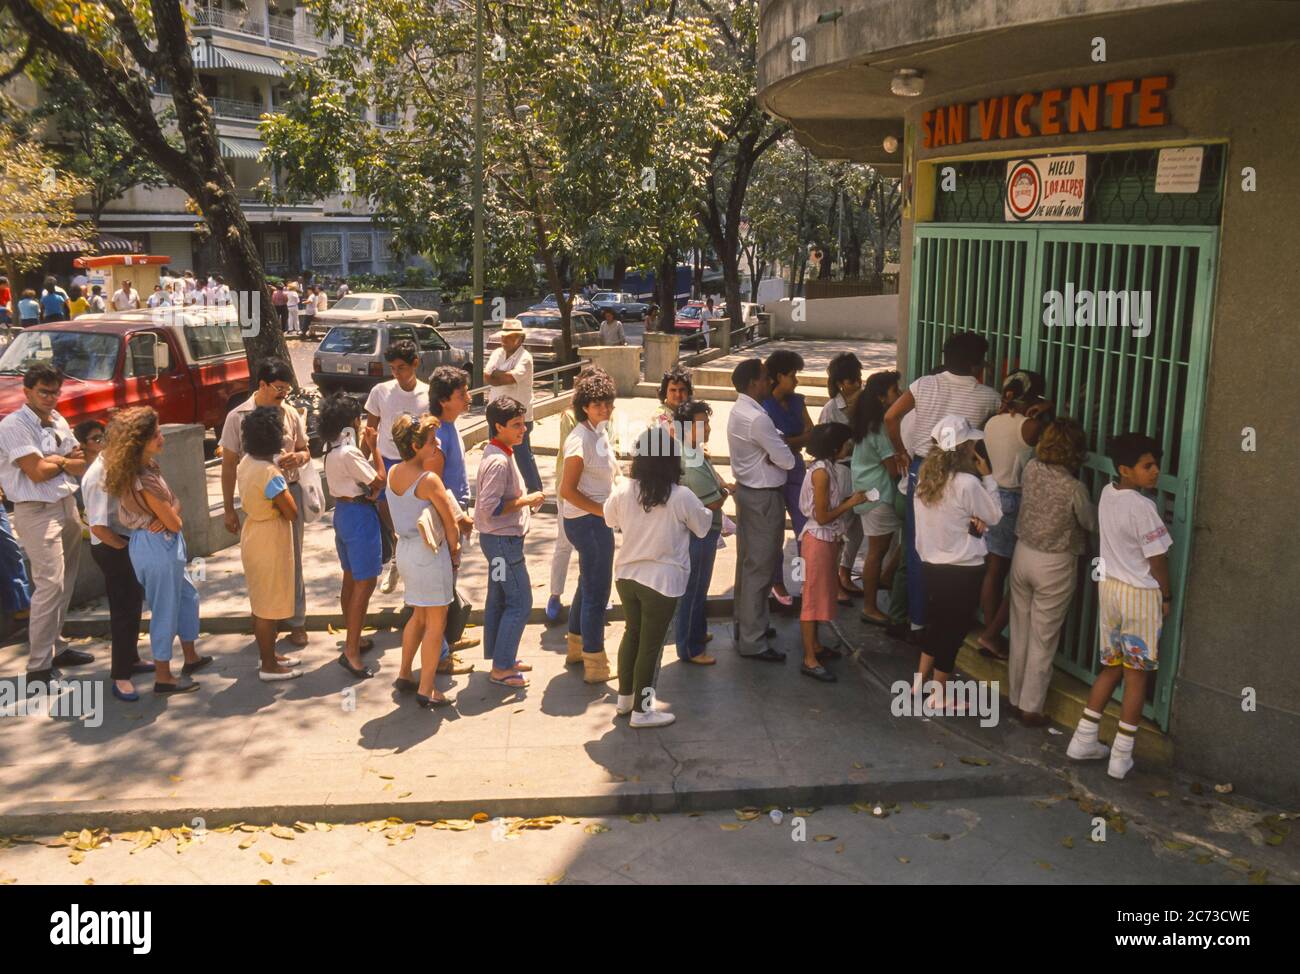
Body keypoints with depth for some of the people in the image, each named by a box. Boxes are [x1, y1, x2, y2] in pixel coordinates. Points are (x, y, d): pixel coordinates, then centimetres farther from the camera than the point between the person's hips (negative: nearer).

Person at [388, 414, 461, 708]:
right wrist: (454, 552, 3)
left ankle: (404, 675, 33)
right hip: (430, 552, -8)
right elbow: (451, 525, -15)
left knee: (419, 615, 23)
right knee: (436, 622, 4)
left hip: (405, 549, 8)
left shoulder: (393, 473, 2)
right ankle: (426, 691, 9)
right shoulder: (429, 480, -21)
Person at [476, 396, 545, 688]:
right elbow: (490, 507, -27)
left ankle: (500, 658, 27)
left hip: (501, 538, 10)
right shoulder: (499, 461, -23)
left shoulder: (500, 453, 9)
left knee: (499, 599, 17)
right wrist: (527, 500, -19)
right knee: (520, 602, -4)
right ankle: (501, 668, 3)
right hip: (503, 540, -10)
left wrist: (527, 500, 8)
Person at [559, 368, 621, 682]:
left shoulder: (600, 432, 8)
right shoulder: (580, 440, -21)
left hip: (597, 519, 10)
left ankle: (577, 646, 39)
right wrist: (604, 511, -20)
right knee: (597, 592, -1)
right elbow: (567, 491, -22)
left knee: (588, 584, 23)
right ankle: (595, 665, 9)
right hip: (588, 522, -10)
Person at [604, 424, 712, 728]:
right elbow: (703, 527, -2)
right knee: (651, 643, 7)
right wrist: (708, 512, 19)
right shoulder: (681, 497, -18)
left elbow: (610, 519, 12)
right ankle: (641, 710, 16)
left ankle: (625, 696, 36)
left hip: (626, 575, 5)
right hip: (662, 579, -5)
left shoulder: (623, 491, -8)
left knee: (632, 633, 22)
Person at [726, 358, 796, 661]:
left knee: (747, 562, 19)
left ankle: (746, 624, 32)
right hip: (764, 498, -10)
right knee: (760, 568, -3)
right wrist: (782, 452, 1)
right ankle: (752, 642, 3)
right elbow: (787, 461, -19)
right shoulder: (758, 419, -24)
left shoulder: (738, 412, 7)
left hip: (746, 490, 10)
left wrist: (776, 448, -6)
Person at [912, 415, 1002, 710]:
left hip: (932, 564, 7)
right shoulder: (967, 483, -21)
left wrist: (972, 520, -6)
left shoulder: (925, 478, 1)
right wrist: (987, 477, -4)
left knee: (937, 624, 23)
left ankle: (921, 681, 32)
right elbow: (995, 516, -7)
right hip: (963, 570, -7)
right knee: (954, 630, 7)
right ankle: (939, 697, 18)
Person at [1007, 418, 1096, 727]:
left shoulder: (1031, 469, -9)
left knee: (1020, 631, 17)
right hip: (1055, 565, -5)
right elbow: (1093, 524, -5)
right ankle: (1031, 708, 15)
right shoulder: (1073, 489, -21)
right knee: (1042, 640, 7)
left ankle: (1016, 700, 29)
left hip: (1023, 554, 5)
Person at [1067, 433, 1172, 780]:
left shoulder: (1107, 494, 1)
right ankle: (1121, 758, 10)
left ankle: (1083, 740, 22)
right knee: (1136, 675, 5)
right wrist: (1167, 595, 0)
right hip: (1140, 595, -7)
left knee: (1111, 668, 18)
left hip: (1109, 586, 7)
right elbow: (1157, 560, -15)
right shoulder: (1143, 507, -22)